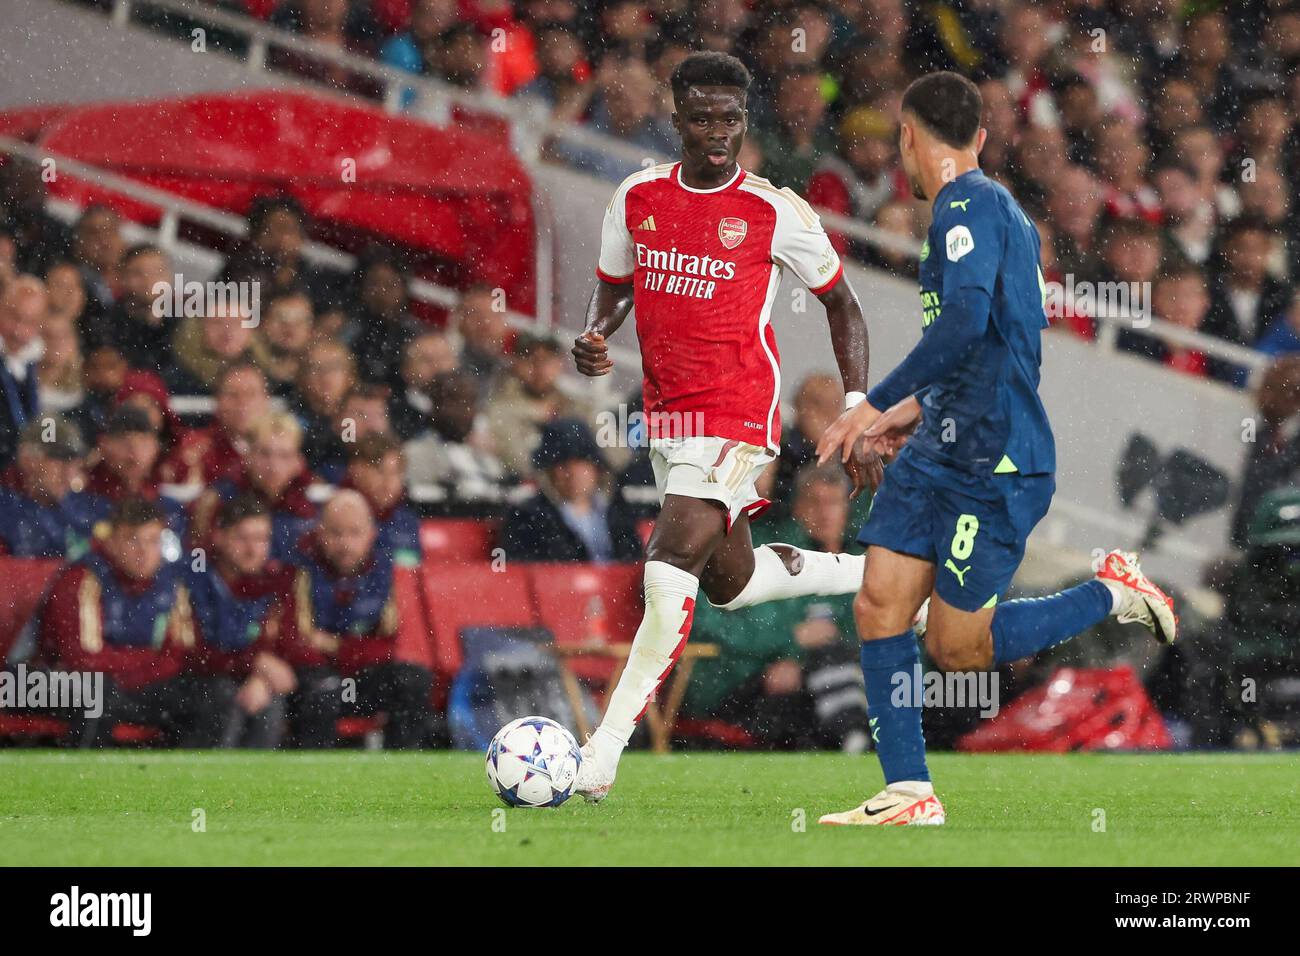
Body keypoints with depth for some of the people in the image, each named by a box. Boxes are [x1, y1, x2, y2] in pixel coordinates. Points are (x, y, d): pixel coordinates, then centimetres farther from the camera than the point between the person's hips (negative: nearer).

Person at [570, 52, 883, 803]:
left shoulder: (777, 213, -8)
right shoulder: (637, 198, 4)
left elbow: (842, 305, 3)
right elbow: (615, 288, 20)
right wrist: (593, 340, -4)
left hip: (739, 422, -6)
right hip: (669, 419, 7)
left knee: (671, 567, -20)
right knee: (731, 583, 17)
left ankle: (607, 745, -18)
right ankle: (879, 575, 41)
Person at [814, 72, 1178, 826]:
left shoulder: (968, 205, -13)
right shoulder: (1003, 210, 18)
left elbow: (966, 319, -27)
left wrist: (876, 405, -23)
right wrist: (920, 406, 30)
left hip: (997, 463, -9)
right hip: (943, 449, 9)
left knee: (957, 649, -2)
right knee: (880, 606, -2)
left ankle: (1114, 594, 12)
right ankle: (910, 795, -1)